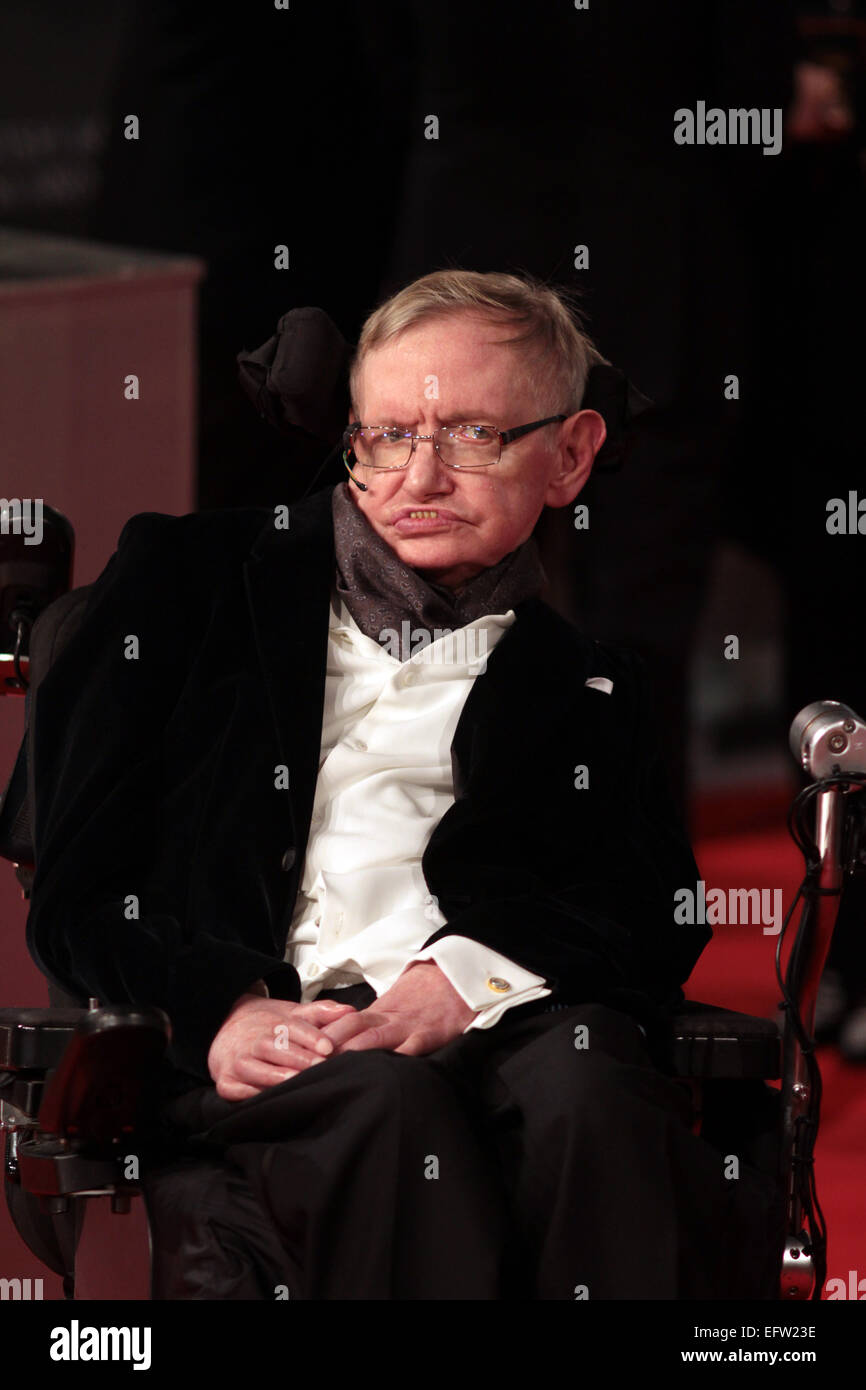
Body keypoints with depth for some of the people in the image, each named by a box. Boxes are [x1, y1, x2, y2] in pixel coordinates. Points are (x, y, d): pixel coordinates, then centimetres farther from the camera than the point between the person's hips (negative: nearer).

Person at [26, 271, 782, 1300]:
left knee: (584, 1086, -35)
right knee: (390, 1101, -37)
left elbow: (655, 906, 8)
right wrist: (215, 1009, -10)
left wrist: (469, 978, -13)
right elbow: (73, 882, 11)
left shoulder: (596, 652, 20)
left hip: (496, 1022, 1)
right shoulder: (190, 575, 17)